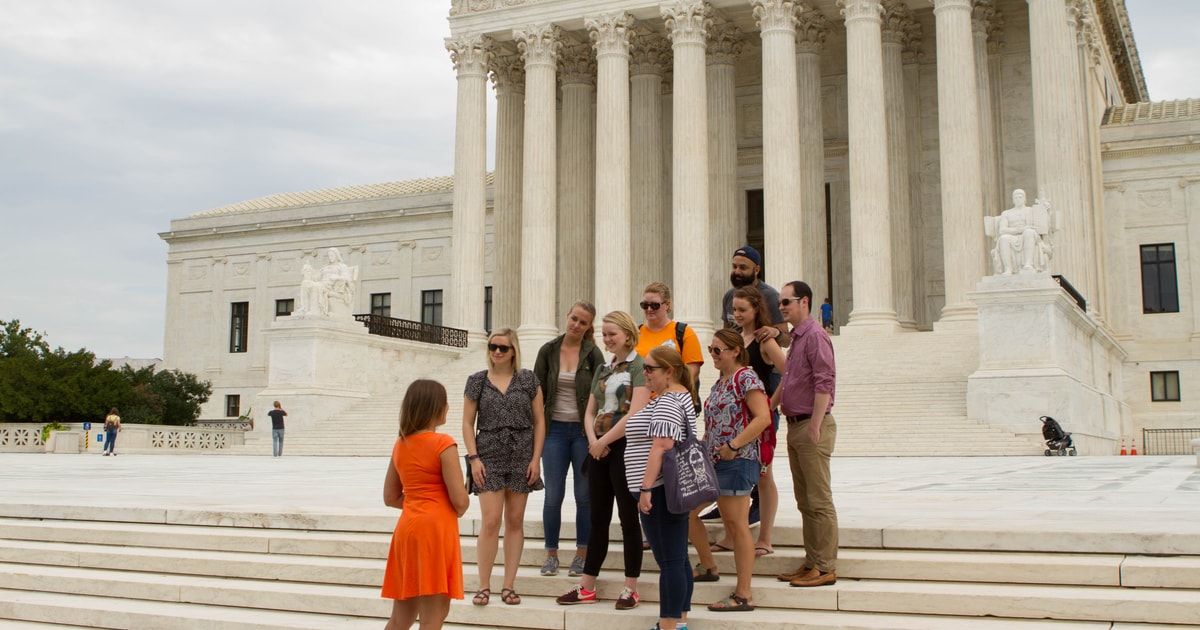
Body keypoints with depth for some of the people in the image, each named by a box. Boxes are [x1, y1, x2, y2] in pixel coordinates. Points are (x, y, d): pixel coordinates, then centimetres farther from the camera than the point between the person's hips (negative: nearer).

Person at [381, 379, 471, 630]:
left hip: (407, 528, 7)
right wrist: (458, 511, 6)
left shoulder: (400, 444, 10)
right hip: (435, 530, -7)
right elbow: (460, 500, -14)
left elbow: (391, 498, 15)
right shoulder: (443, 444, -11)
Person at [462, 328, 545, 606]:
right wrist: (474, 458, -5)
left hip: (521, 456, 1)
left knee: (515, 521, 5)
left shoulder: (528, 380, 5)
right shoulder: (477, 381, 5)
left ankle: (509, 585, 12)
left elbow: (539, 421, 5)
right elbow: (468, 423, 5)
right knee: (491, 521, -8)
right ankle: (484, 586, 2)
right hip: (489, 456, -1)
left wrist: (536, 458, -3)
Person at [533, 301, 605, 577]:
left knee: (584, 495, 4)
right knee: (553, 495, 2)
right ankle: (551, 554, 14)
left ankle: (582, 555, 15)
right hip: (555, 428, 1)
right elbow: (537, 392, 7)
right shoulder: (548, 351, 3)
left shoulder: (593, 354, -1)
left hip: (583, 430, -1)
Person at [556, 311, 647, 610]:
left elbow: (636, 413, -17)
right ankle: (587, 587, 16)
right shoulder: (603, 370, 16)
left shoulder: (639, 367, -7)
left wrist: (603, 441, -12)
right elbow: (590, 412, 14)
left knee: (628, 518, -1)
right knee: (598, 518, 10)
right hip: (598, 449, 7)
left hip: (625, 448, -7)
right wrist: (593, 441, -5)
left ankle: (631, 588, 6)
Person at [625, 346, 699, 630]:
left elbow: (661, 446, -23)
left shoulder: (667, 401, -14)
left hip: (661, 489, -11)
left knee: (669, 560, -7)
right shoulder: (681, 396, 18)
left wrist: (646, 488, -23)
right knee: (679, 559, 13)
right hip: (676, 489, 11)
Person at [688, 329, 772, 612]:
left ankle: (743, 595, -2)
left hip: (737, 460, -10)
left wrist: (732, 445, -22)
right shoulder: (719, 383, 17)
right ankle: (707, 566, 29)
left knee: (736, 524, -7)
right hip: (712, 461, 10)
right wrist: (704, 446, 10)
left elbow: (763, 418, -20)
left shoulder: (746, 378, -10)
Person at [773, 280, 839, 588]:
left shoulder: (814, 335, -13)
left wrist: (815, 426, -22)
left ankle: (826, 567, 2)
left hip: (812, 426, -10)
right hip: (795, 425, 10)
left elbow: (824, 382, -20)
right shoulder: (796, 338, 17)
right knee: (805, 501, 13)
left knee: (819, 501, -4)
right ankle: (811, 562, 21)